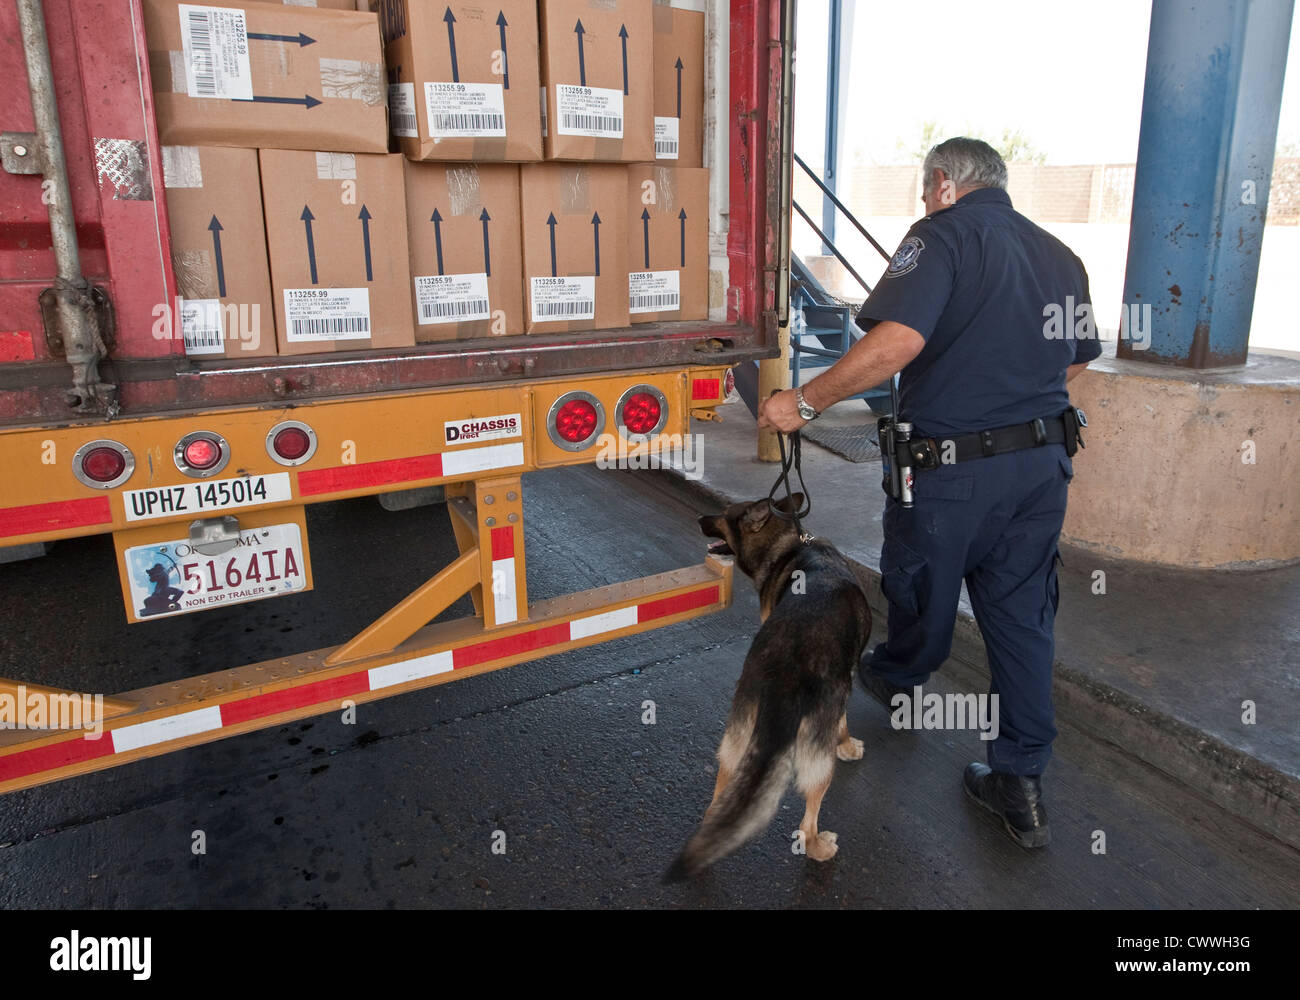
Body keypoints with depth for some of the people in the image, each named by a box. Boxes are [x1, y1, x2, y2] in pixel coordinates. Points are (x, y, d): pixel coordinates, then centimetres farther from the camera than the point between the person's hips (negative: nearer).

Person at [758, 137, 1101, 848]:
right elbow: (1075, 362, 21)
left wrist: (804, 402, -21)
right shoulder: (1059, 254, 13)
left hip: (953, 468, -7)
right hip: (1044, 460, 7)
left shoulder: (942, 234, -11)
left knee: (920, 594, 18)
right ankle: (1020, 784, 19)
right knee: (1021, 615, 13)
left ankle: (897, 678, 46)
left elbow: (898, 340, -28)